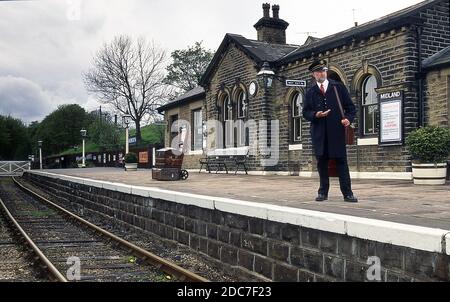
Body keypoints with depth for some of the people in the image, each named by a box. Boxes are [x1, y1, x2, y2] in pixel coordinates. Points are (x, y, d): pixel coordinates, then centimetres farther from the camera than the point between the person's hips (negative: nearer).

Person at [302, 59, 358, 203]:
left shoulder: (339, 87, 8)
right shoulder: (311, 93, 12)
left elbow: (350, 107, 7)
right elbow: (306, 112, 9)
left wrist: (348, 119, -12)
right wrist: (315, 115, -11)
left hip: (337, 131, -2)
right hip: (319, 133, 2)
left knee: (341, 162, -2)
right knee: (322, 162, 5)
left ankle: (347, 193, 1)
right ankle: (323, 192, 13)